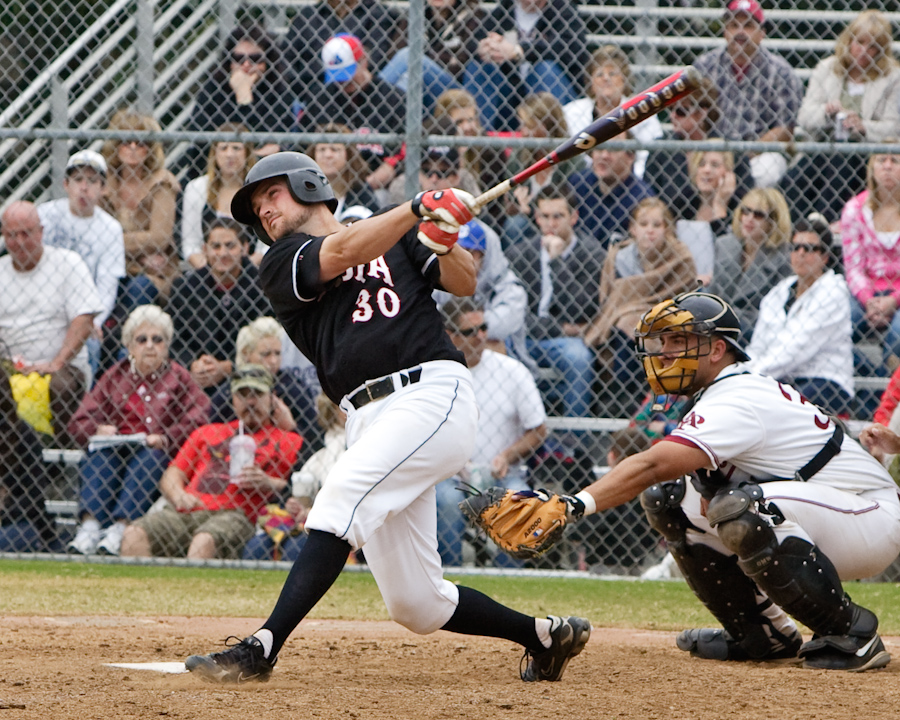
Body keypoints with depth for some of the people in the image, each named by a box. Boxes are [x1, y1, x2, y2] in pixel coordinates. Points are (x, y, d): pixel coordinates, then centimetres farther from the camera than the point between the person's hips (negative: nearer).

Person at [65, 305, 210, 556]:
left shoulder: (178, 378, 15)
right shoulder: (114, 377, 22)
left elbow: (197, 419, -2)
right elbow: (79, 422, 14)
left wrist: (165, 439, -18)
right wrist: (98, 430, -9)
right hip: (114, 449, 2)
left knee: (149, 459, -35)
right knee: (98, 457, -30)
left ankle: (120, 528, -50)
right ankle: (89, 526, -49)